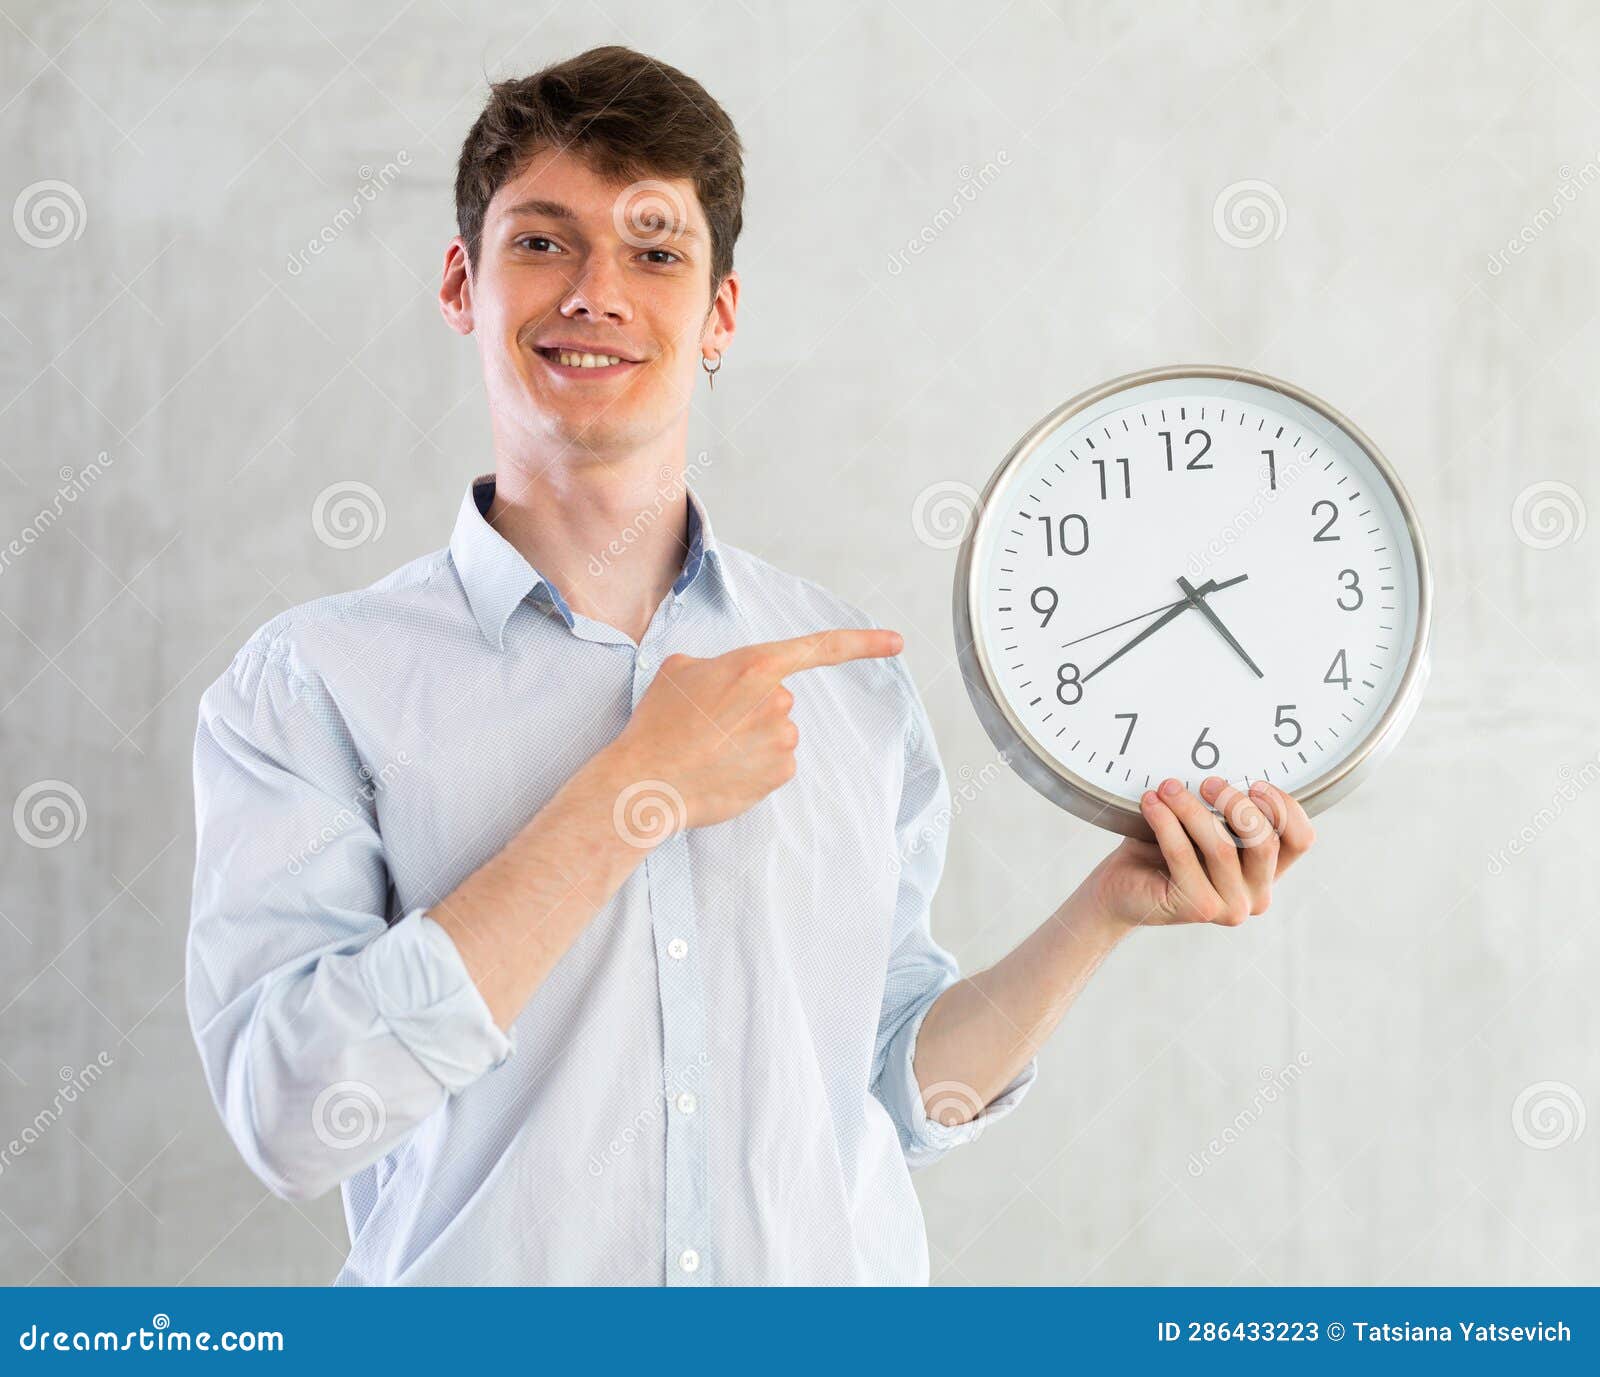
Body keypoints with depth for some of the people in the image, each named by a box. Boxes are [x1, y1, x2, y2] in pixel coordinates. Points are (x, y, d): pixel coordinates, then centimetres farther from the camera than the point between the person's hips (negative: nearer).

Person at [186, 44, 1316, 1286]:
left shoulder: (857, 675, 2)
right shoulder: (314, 680, -7)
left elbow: (903, 1089, 8)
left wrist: (1110, 909, -5)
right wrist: (633, 794, -19)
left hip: (829, 1298, 2)